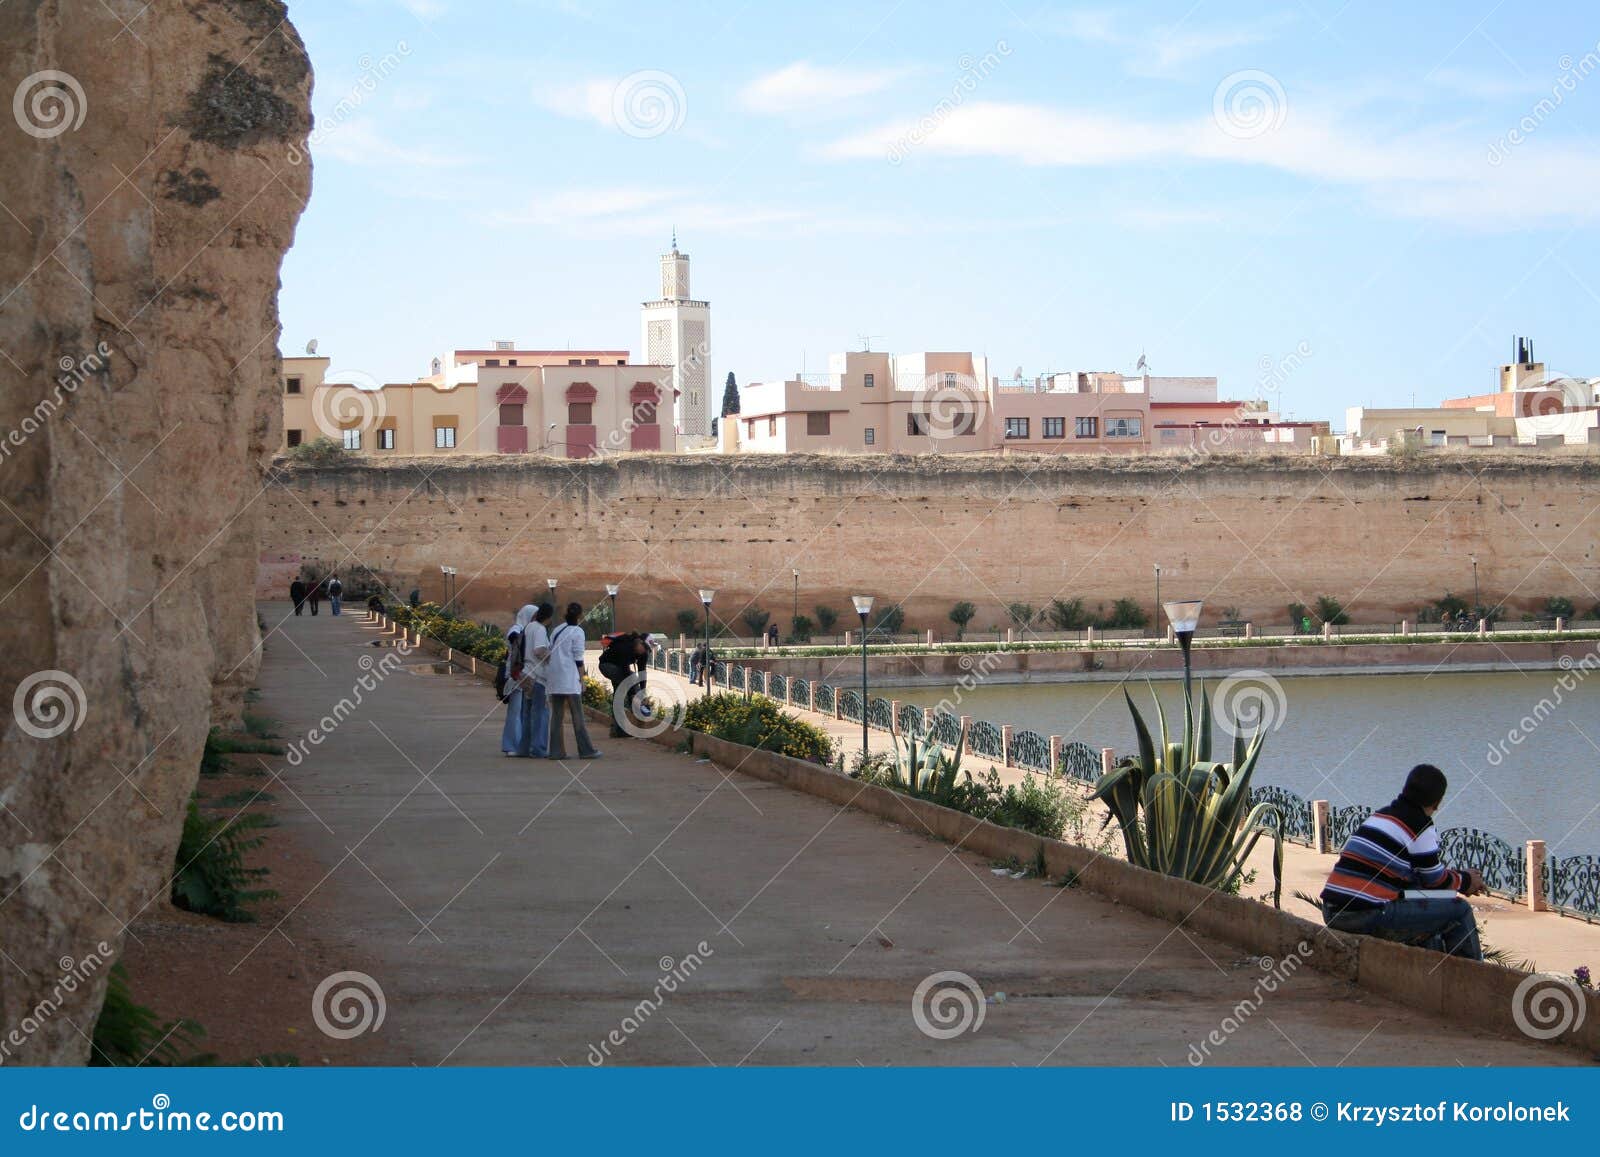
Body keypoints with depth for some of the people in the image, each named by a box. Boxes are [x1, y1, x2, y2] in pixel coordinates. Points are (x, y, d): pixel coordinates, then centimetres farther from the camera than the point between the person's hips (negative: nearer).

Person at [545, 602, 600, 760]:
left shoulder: (557, 630, 13)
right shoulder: (577, 632, -6)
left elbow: (549, 654, 14)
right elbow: (578, 658, -9)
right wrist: (582, 679, -5)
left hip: (554, 677, 6)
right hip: (569, 679, -6)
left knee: (556, 714, 6)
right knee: (577, 715, -3)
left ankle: (556, 751, 3)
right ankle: (585, 750, -2)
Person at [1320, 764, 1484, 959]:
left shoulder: (1380, 815, 21)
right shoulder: (1420, 825, -5)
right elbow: (1435, 881, 5)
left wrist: (1456, 876, 32)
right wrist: (1465, 881, 23)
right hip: (1370, 917, -9)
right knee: (1460, 910, 0)